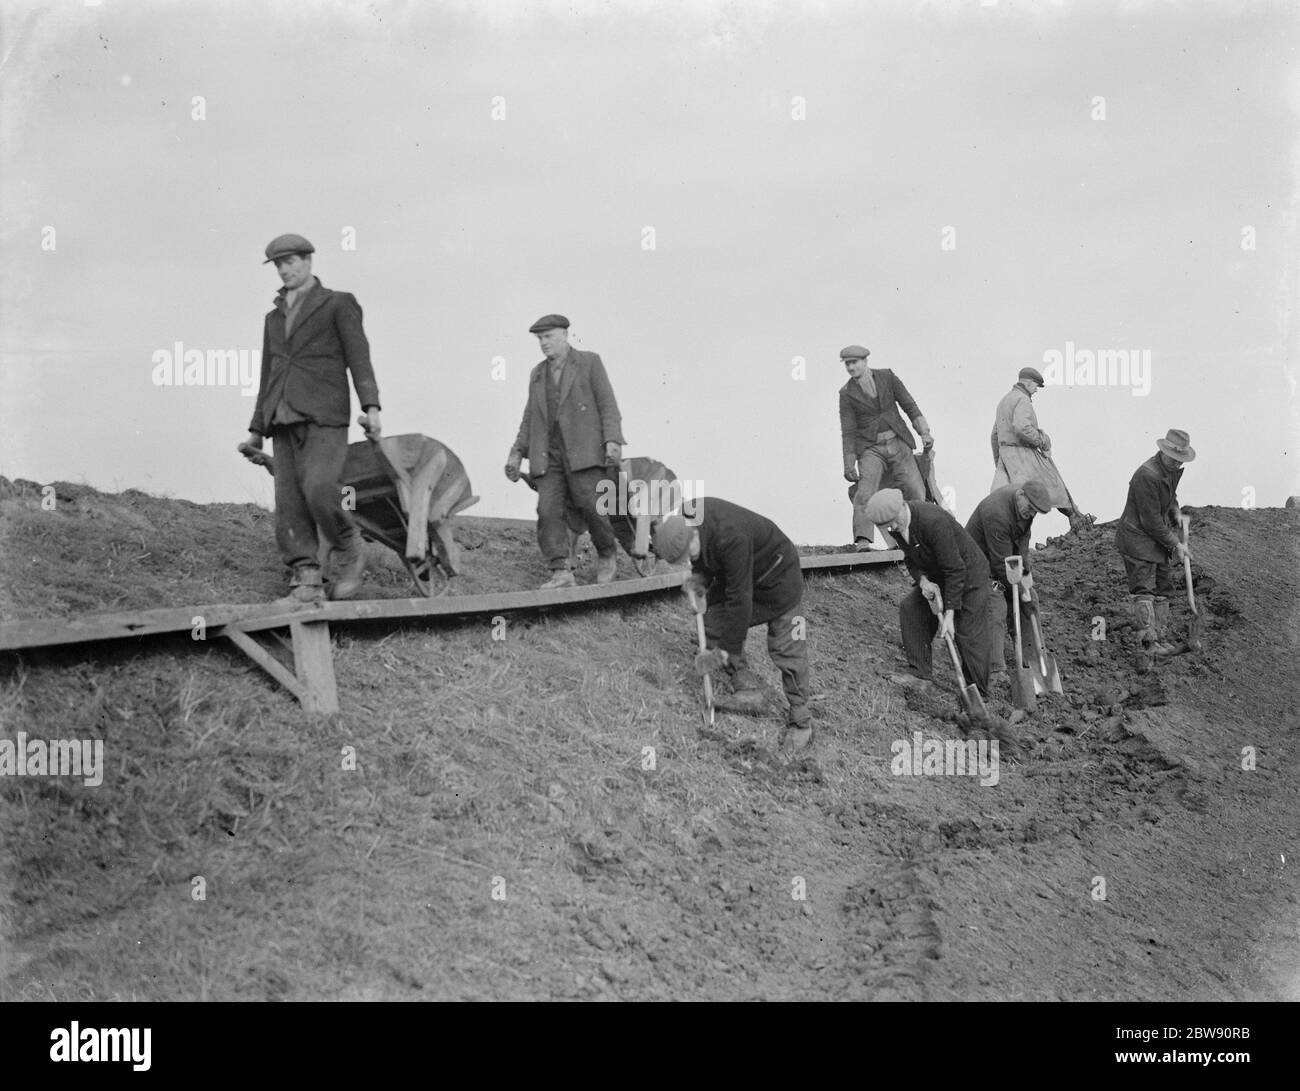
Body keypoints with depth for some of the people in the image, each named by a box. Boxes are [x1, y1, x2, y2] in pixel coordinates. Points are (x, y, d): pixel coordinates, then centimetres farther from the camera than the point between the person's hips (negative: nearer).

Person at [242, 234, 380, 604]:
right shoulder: (274, 318, 24)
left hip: (324, 417, -6)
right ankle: (306, 581, -7)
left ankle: (348, 552, 0)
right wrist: (257, 431, 21)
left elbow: (358, 358, -2)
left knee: (319, 489, -23)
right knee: (290, 503, -5)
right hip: (284, 420, 6)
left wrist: (371, 407, -17)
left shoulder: (338, 304, 8)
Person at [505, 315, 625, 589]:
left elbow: (607, 404, 0)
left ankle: (607, 553, 13)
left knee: (590, 505, -13)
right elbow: (530, 418, 22)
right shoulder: (538, 374, 21)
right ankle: (561, 573, -15)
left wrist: (613, 440, -13)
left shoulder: (589, 363, 6)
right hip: (548, 454, 4)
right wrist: (517, 453, 13)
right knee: (548, 511, -11)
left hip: (582, 450, -4)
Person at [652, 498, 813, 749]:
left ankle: (800, 721, 6)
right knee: (713, 627, -3)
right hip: (731, 575, 8)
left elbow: (739, 600, -35)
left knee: (786, 650, -6)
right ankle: (747, 688, 10)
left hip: (776, 575, -8)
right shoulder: (683, 519, -18)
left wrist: (725, 651, -28)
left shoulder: (731, 539, -42)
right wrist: (700, 577, -14)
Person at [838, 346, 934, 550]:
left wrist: (925, 433, -4)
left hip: (898, 443, 2)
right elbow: (848, 431, -1)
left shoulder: (886, 376, 3)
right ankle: (862, 541, -34)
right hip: (870, 448, -2)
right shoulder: (846, 393, 0)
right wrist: (849, 465, -5)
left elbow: (909, 405, 6)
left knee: (915, 491, -11)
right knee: (865, 491, -23)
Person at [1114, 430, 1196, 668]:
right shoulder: (1147, 475, -25)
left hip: (1161, 537, 9)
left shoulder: (1174, 469, 4)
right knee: (1143, 592, -14)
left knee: (1163, 589, 12)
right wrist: (1175, 544, -15)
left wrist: (1175, 510, 6)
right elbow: (1151, 521, -23)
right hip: (1138, 539, -9)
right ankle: (1149, 646, -19)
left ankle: (1159, 641, 20)